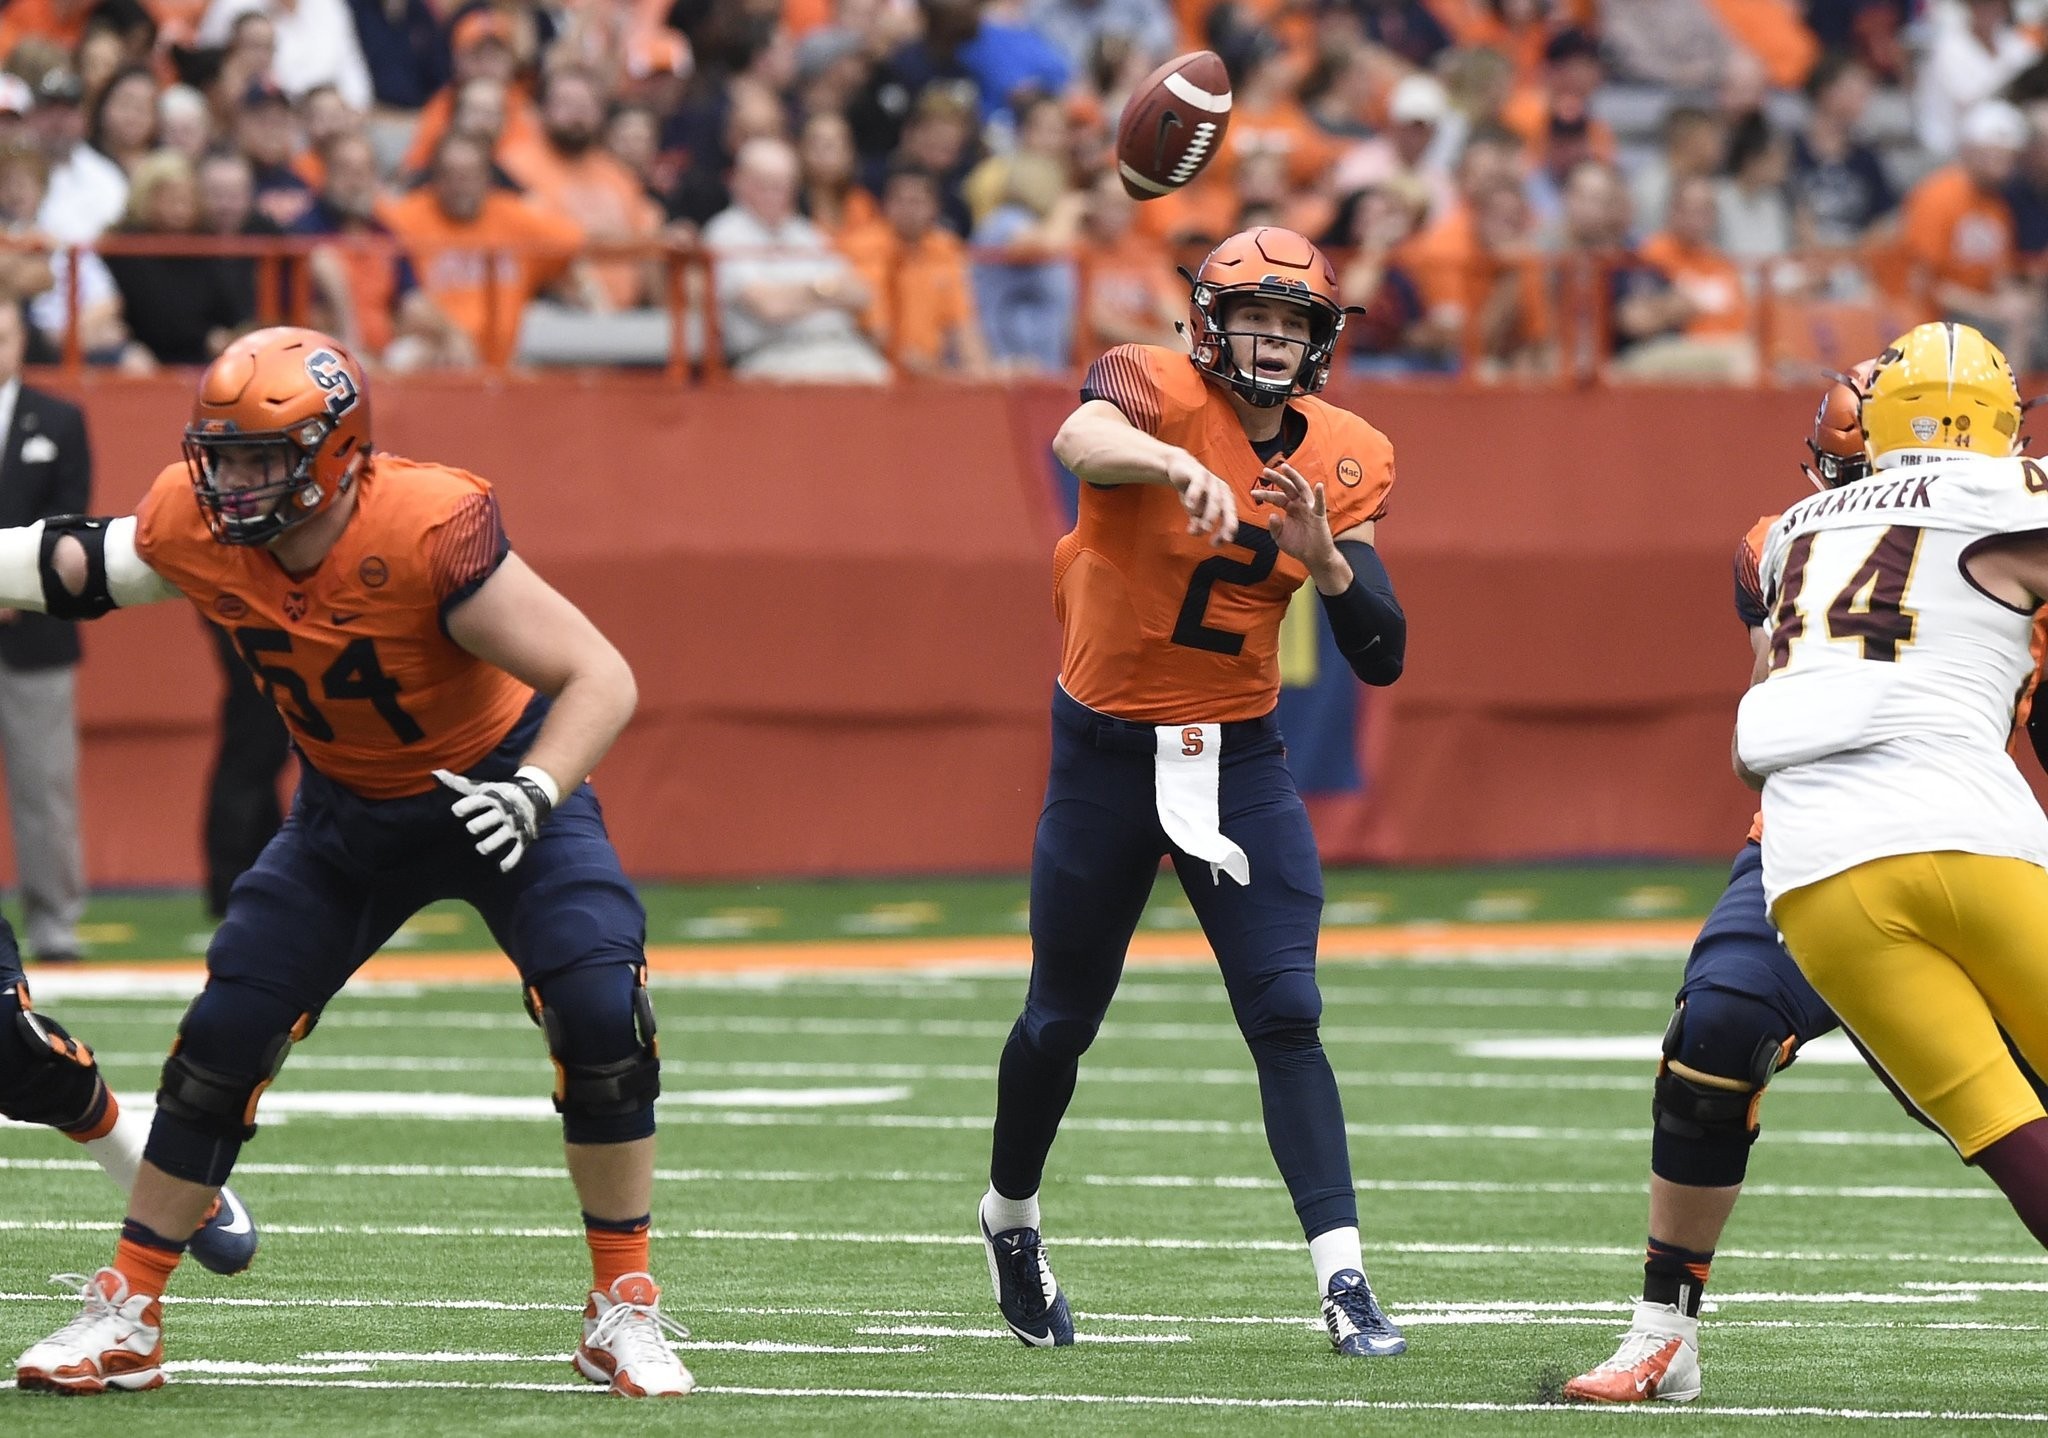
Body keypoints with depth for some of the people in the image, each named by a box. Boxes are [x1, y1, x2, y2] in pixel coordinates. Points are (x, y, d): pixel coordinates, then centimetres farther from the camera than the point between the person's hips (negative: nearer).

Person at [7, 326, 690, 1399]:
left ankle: (624, 1311, -5)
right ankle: (124, 1317, 11)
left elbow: (601, 679, -34)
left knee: (599, 1017, -21)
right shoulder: (197, 529, -19)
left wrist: (534, 795, -47)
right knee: (223, 1039, -2)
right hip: (350, 814, 4)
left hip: (497, 787, -4)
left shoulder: (425, 533, -35)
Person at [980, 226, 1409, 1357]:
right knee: (1063, 1018, 12)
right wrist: (1181, 465, -62)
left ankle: (1343, 1281, -13)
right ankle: (1010, 1215, 38)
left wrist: (1322, 554, -23)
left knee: (1286, 1017, -10)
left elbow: (1380, 658, -5)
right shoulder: (1157, 391, -15)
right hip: (1106, 750, -2)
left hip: (1239, 754, 2)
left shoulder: (1345, 463, -2)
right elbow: (1083, 441, -42)